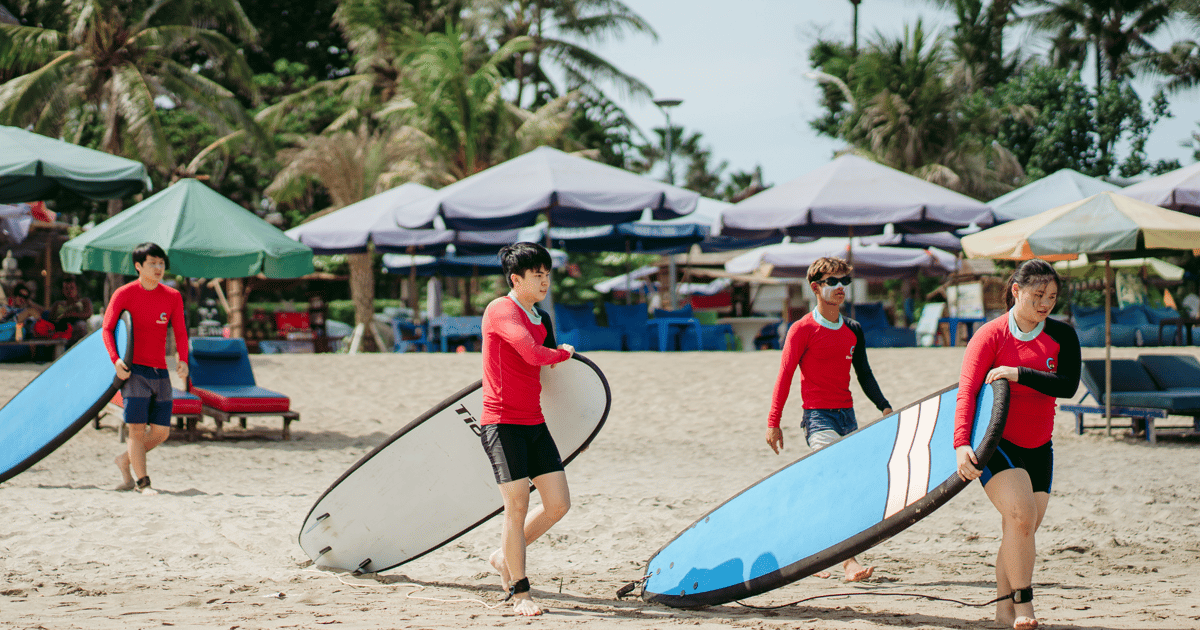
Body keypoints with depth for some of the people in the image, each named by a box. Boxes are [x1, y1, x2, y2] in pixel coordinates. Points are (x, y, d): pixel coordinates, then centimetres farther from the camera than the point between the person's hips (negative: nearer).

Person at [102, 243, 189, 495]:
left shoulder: (172, 297, 8)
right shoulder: (124, 294, -2)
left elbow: (180, 332, 10)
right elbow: (107, 328, -3)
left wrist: (183, 360, -8)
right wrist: (115, 359, -18)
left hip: (160, 371, 5)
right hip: (134, 370, -4)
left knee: (161, 431, 4)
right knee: (137, 429, -9)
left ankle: (125, 460, 26)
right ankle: (142, 482, -1)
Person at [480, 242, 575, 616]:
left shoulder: (541, 319, 14)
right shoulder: (501, 310, -12)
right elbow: (534, 355, -26)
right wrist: (564, 353, -5)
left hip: (535, 423, 8)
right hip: (503, 423, -8)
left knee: (558, 504, 4)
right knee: (517, 506, -8)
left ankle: (504, 556, 25)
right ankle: (519, 593, 3)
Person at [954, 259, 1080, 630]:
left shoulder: (1061, 336, 1)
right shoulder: (990, 336, -10)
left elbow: (1068, 386, -14)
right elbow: (966, 392, -18)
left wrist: (1020, 373, -24)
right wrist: (961, 444, -31)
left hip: (1038, 448, 5)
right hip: (995, 444, -5)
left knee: (1022, 532, 6)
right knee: (1020, 515, -23)